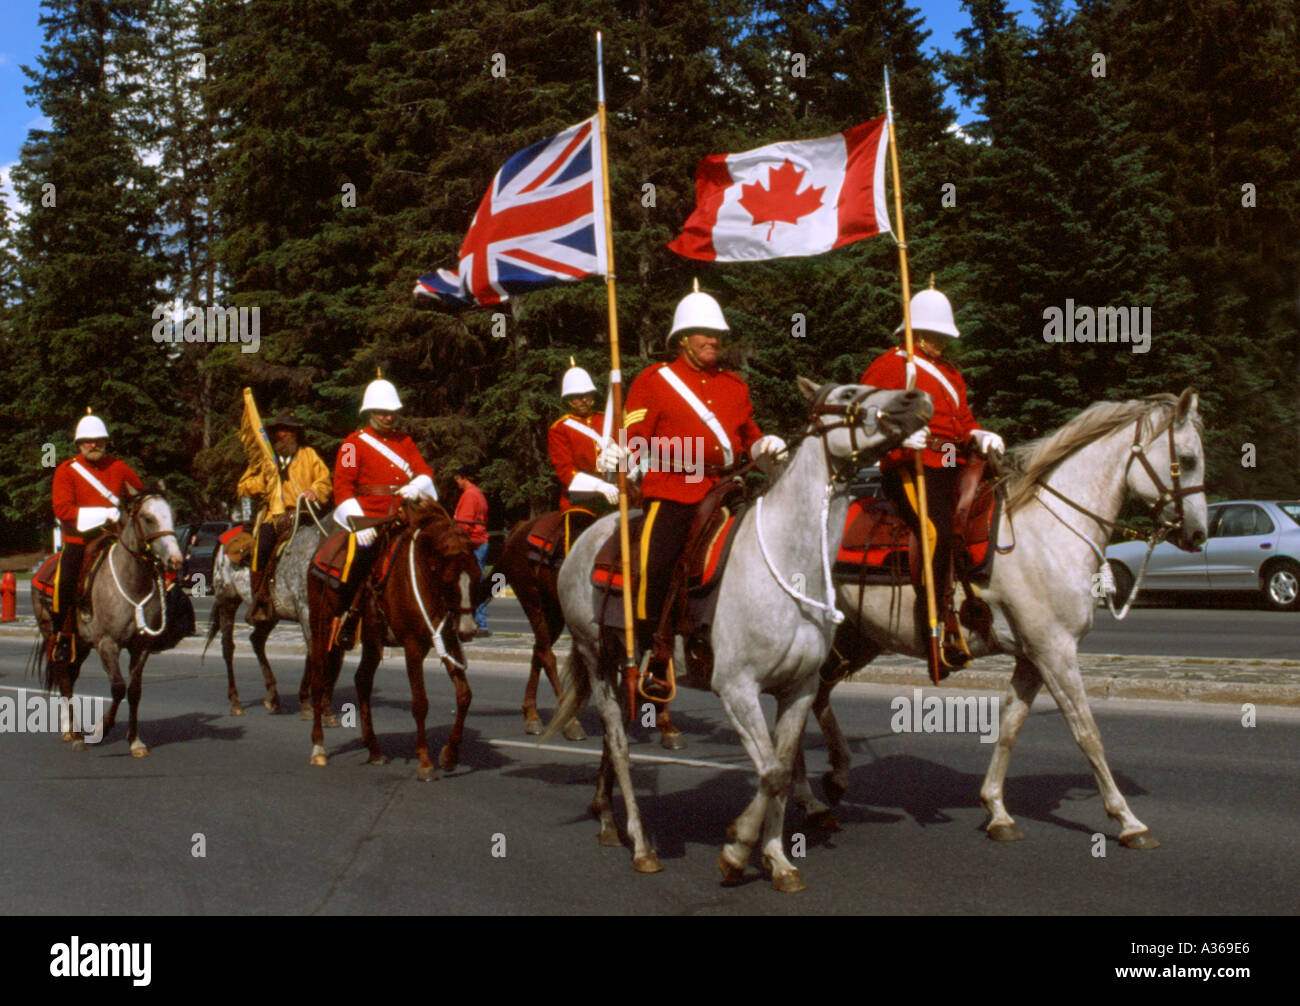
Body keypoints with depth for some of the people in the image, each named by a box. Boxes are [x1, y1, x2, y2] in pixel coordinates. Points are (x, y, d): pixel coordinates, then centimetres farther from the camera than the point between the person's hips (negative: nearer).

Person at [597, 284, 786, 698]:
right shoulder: (654, 381, 5)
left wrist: (765, 446, 8)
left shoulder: (734, 385, 20)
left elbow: (748, 436, 29)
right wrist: (615, 455, -20)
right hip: (672, 493, -5)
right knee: (655, 569, -18)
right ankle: (652, 657, -2)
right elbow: (634, 438, 1)